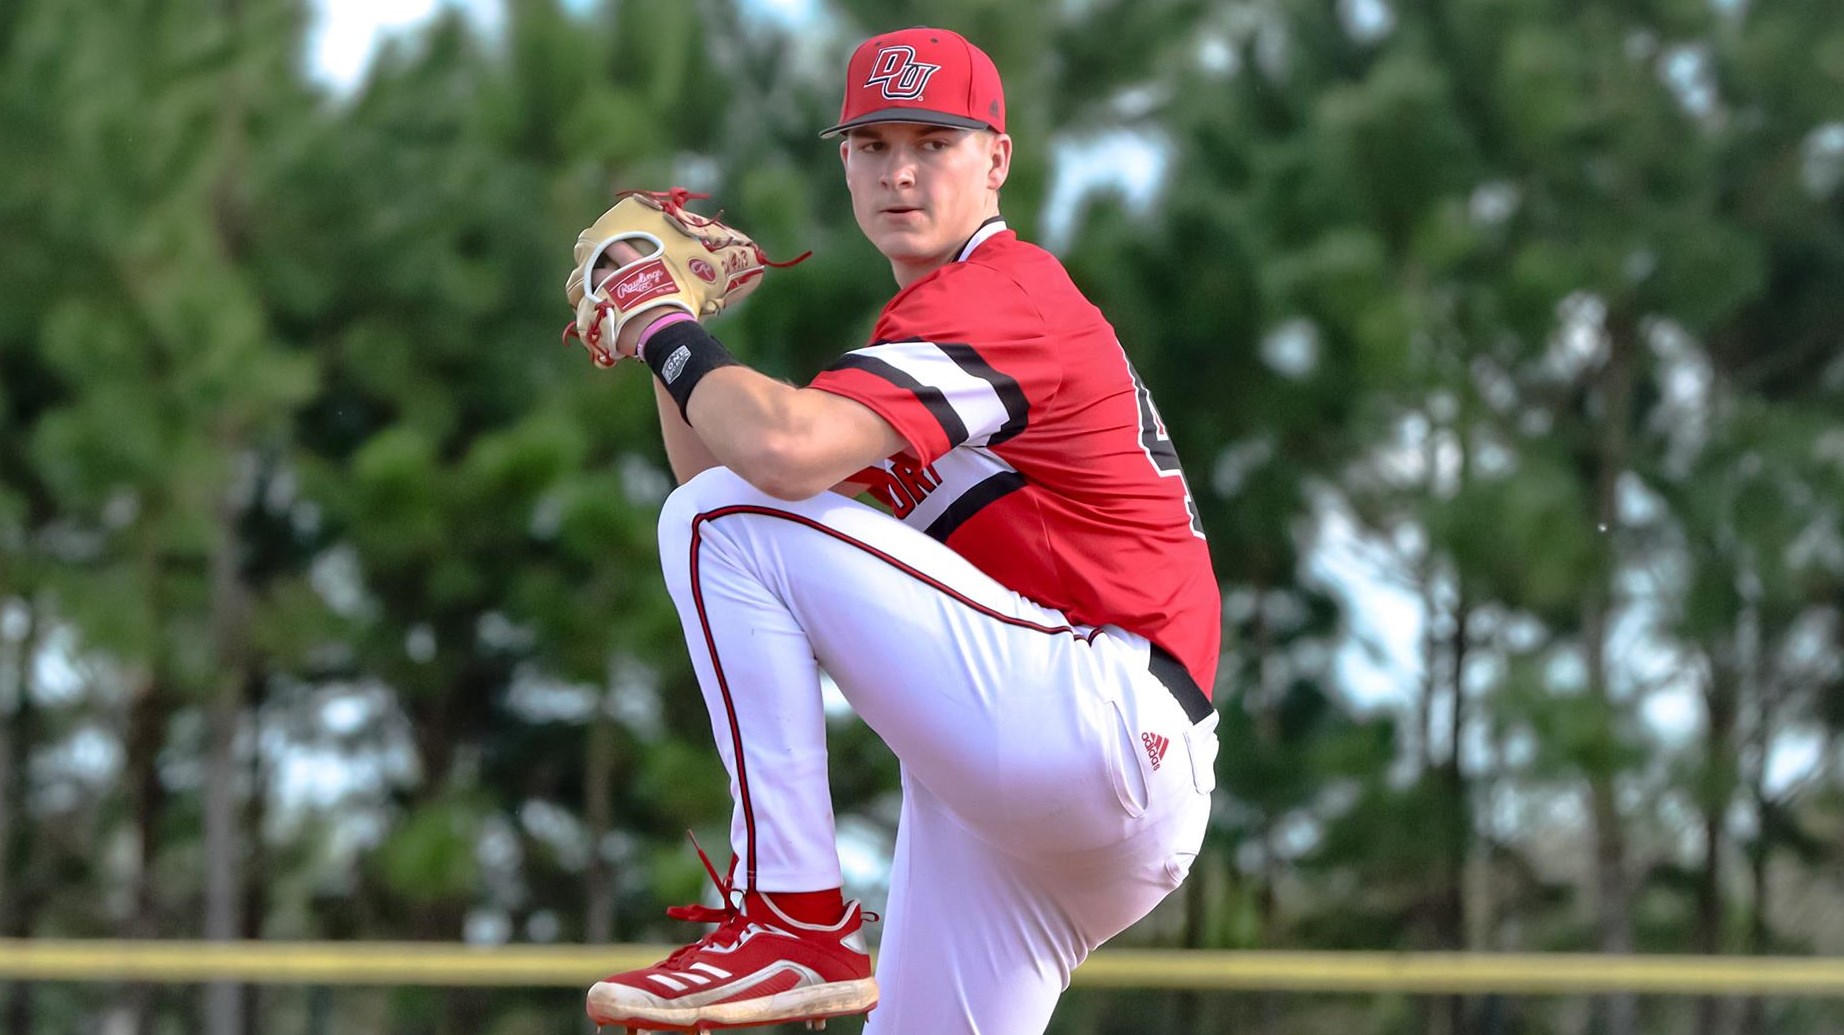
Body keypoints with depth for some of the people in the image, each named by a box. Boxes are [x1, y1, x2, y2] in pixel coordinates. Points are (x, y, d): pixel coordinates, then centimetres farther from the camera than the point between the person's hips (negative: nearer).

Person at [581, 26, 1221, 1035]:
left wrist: (667, 335, -6)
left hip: (1095, 715, -10)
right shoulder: (940, 318, 25)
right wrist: (665, 339, 14)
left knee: (724, 515, -13)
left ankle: (793, 920, -16)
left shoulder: (999, 297, -6)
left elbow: (785, 449, -23)